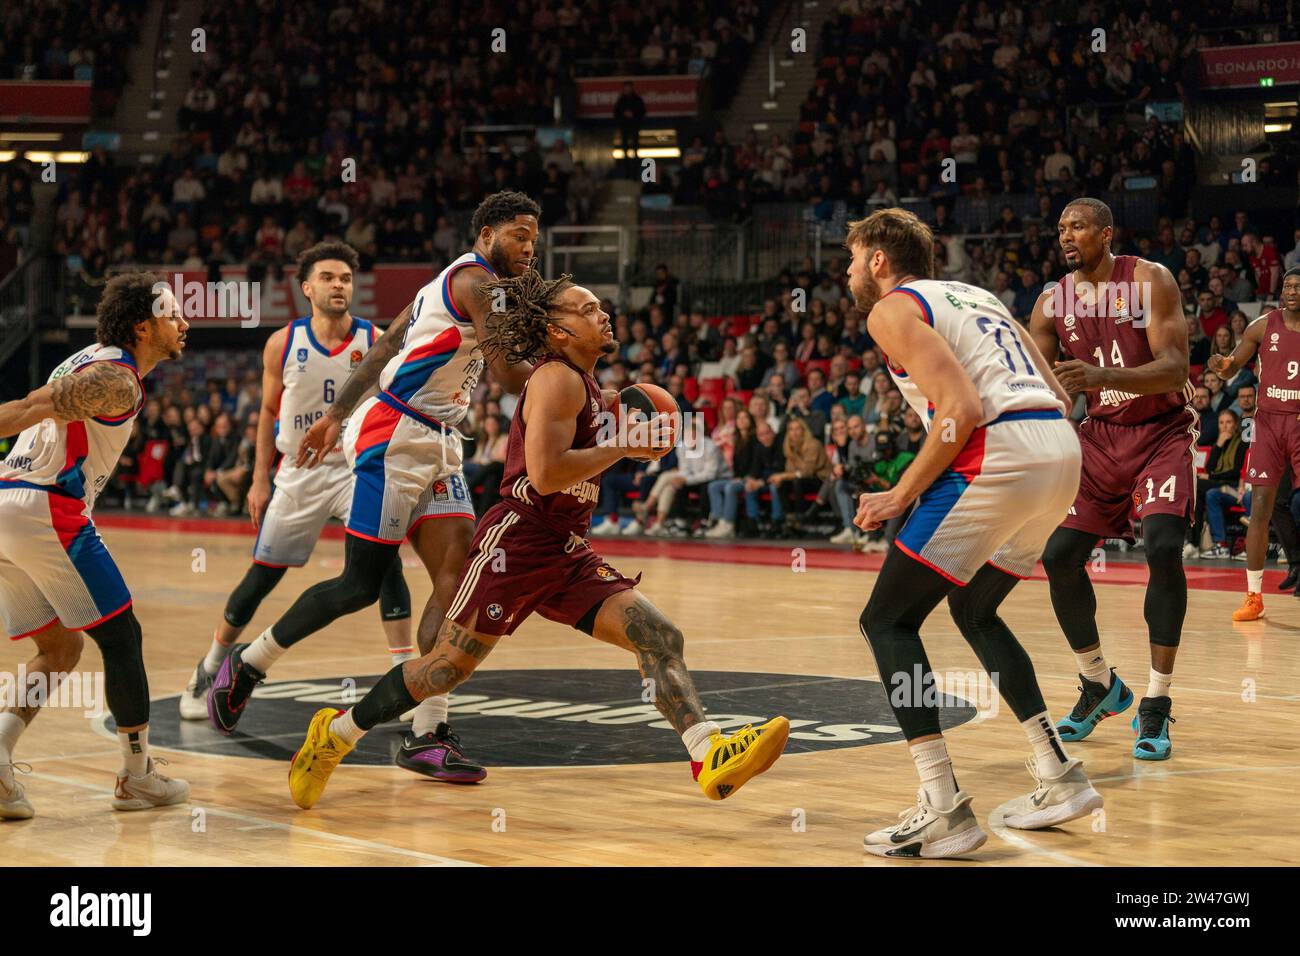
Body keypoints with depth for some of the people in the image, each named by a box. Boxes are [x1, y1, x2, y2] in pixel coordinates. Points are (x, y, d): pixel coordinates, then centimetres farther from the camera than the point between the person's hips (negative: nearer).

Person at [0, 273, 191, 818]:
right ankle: (137, 777, 11)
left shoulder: (89, 361, 21)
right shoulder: (118, 379, -9)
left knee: (60, 649, 16)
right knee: (121, 638, 3)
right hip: (45, 509, -9)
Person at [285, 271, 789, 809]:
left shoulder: (585, 387, 18)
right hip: (517, 542, -9)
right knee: (449, 666, -1)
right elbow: (544, 474, -23)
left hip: (567, 553, 9)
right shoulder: (557, 379, -11)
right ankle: (335, 734, 15)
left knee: (660, 638, -8)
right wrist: (623, 448, -14)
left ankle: (710, 757, -20)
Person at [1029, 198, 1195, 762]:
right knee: (1060, 556, -5)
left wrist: (1100, 375, -40)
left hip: (1164, 430, -5)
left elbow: (1174, 369, -25)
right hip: (1102, 435, 5)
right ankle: (1100, 686, 17)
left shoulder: (1149, 281, -15)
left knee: (1163, 548, -24)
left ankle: (1156, 706, -16)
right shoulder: (1052, 304, -1)